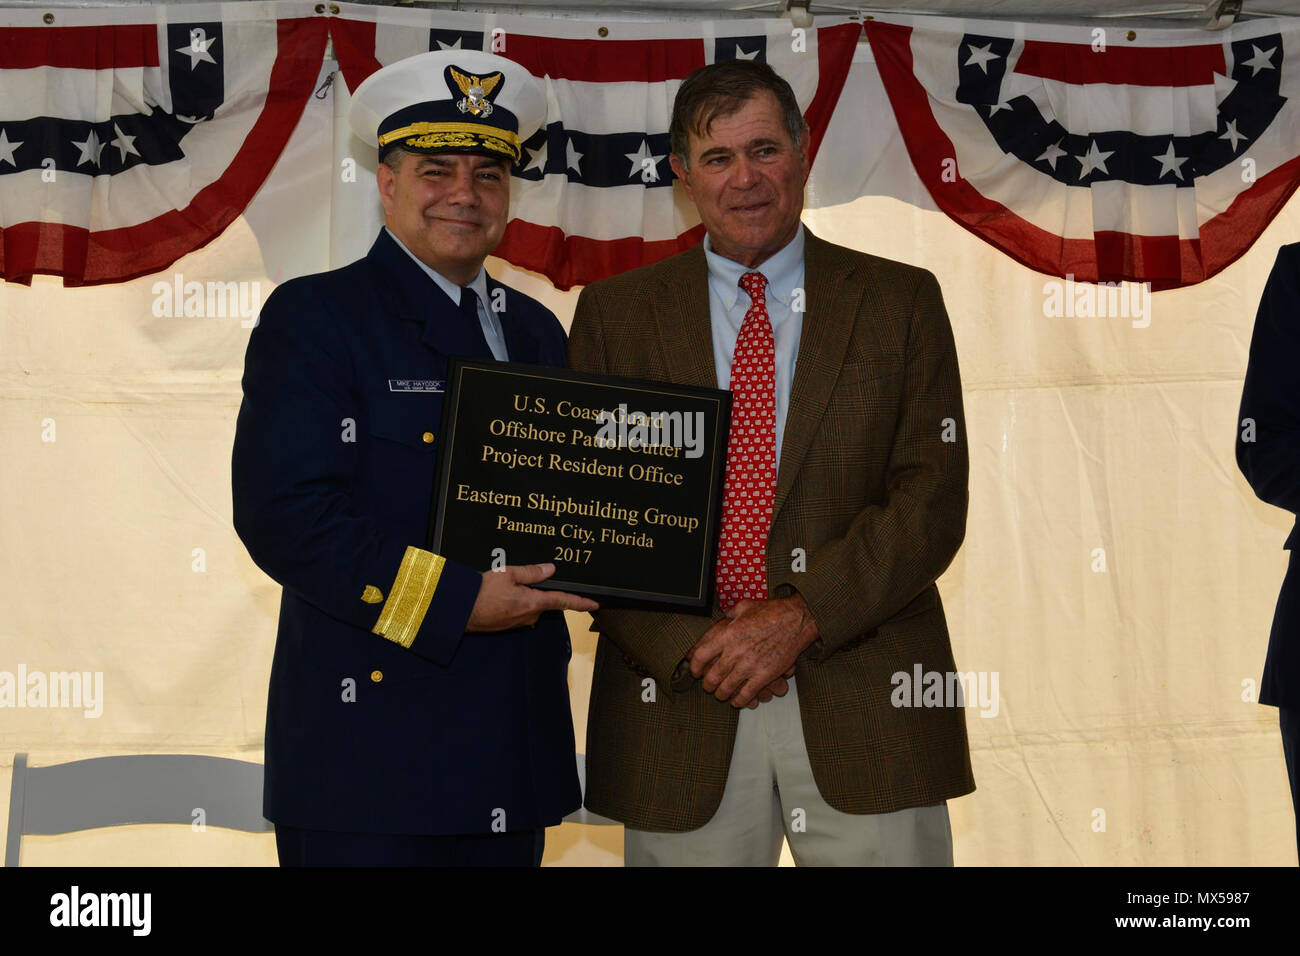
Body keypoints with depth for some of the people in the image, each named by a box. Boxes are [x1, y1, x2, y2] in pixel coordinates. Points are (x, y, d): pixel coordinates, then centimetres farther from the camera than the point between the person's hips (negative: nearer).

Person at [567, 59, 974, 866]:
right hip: (680, 708, 1)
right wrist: (689, 642, -10)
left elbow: (934, 499, -2)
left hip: (864, 704, 0)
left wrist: (802, 617, -13)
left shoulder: (901, 302, 7)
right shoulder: (615, 313, 9)